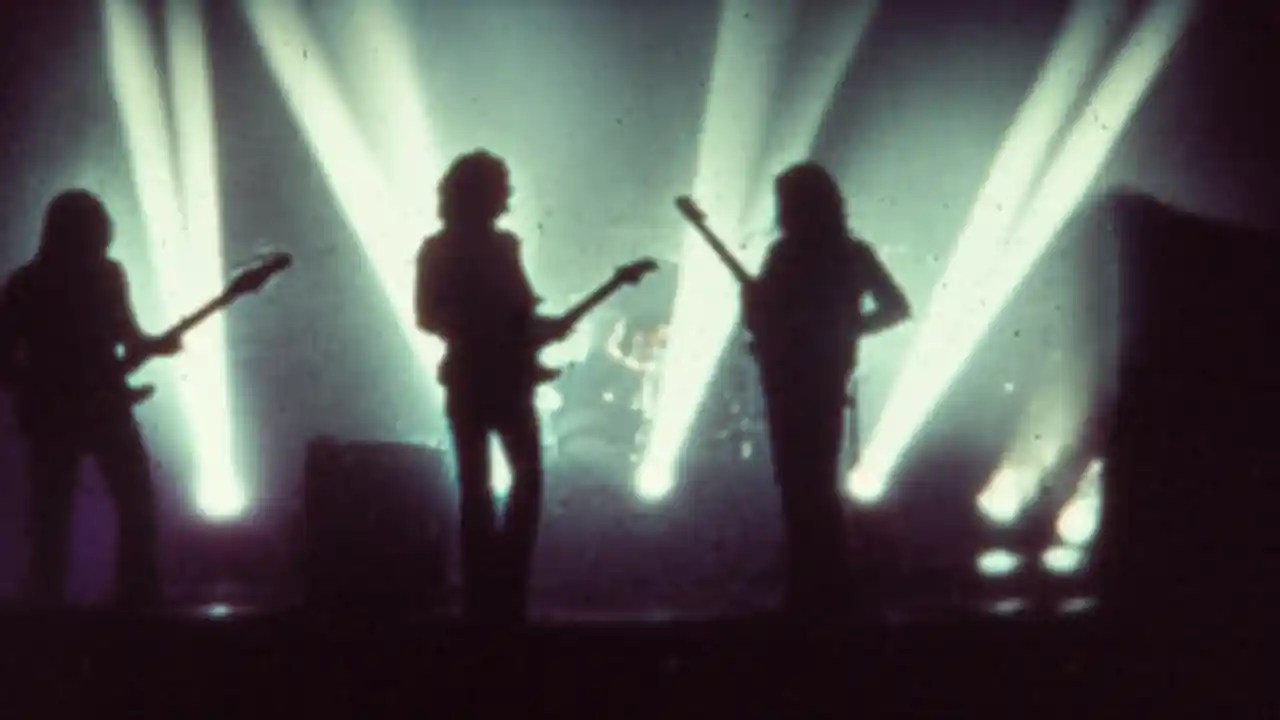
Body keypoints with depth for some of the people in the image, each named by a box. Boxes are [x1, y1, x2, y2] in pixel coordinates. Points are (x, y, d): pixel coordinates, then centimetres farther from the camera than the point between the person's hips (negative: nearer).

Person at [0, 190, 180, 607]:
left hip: (108, 409, 3)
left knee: (139, 509, 0)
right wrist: (46, 392, -16)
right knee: (51, 526, -1)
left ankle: (139, 606, 10)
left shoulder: (106, 275, 3)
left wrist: (154, 346, -6)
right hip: (53, 419, -3)